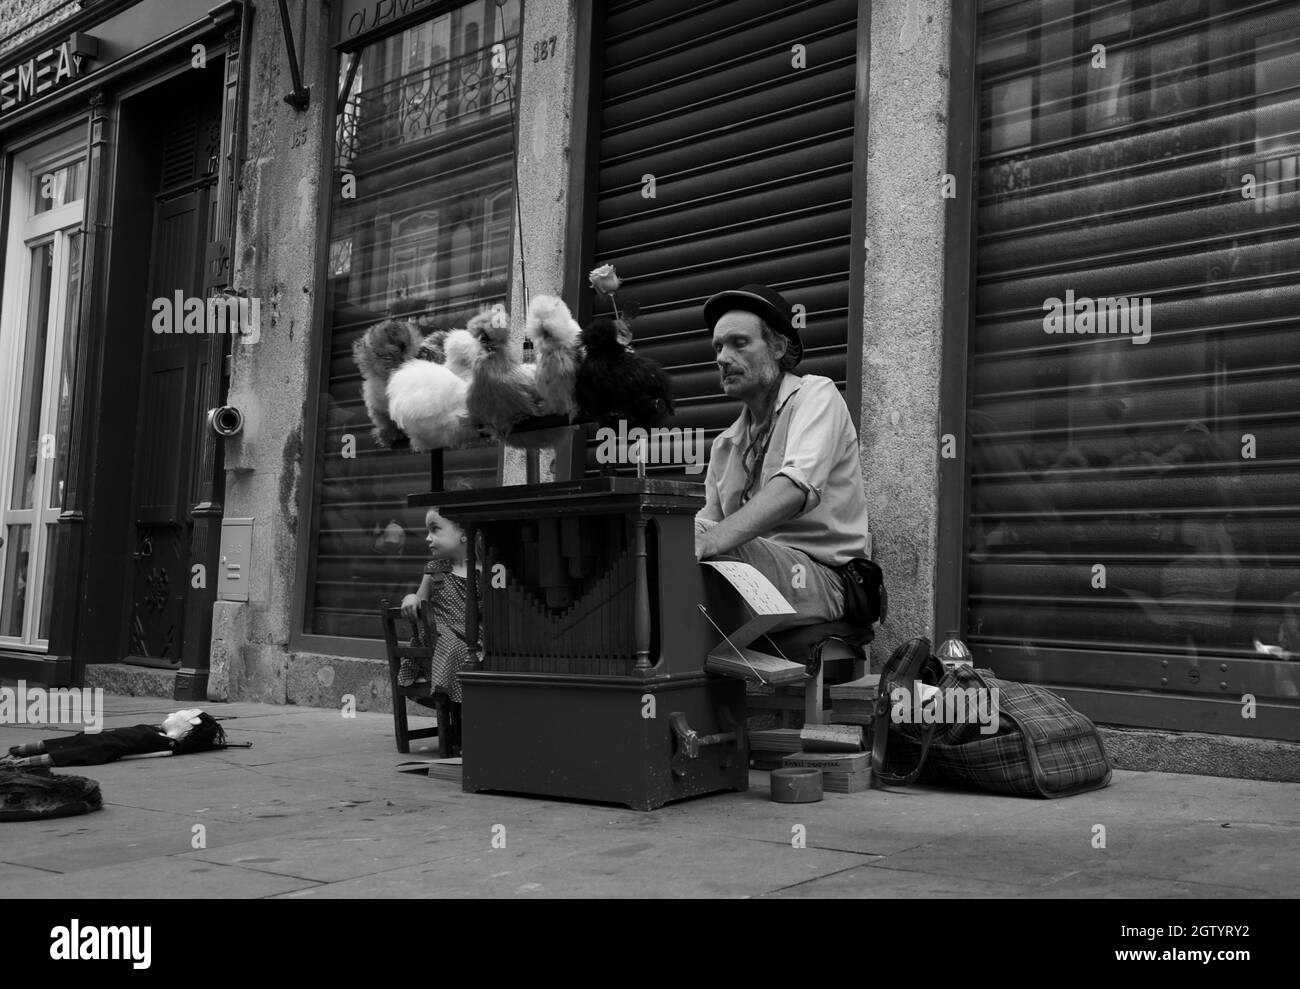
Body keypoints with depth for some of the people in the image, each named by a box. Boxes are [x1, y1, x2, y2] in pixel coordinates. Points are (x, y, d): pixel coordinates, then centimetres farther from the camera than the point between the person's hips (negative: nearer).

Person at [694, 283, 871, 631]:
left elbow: (797, 489, -19)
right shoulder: (725, 444, 22)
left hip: (818, 575, -6)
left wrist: (709, 541, -33)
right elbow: (708, 523, 12)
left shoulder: (816, 394, 1)